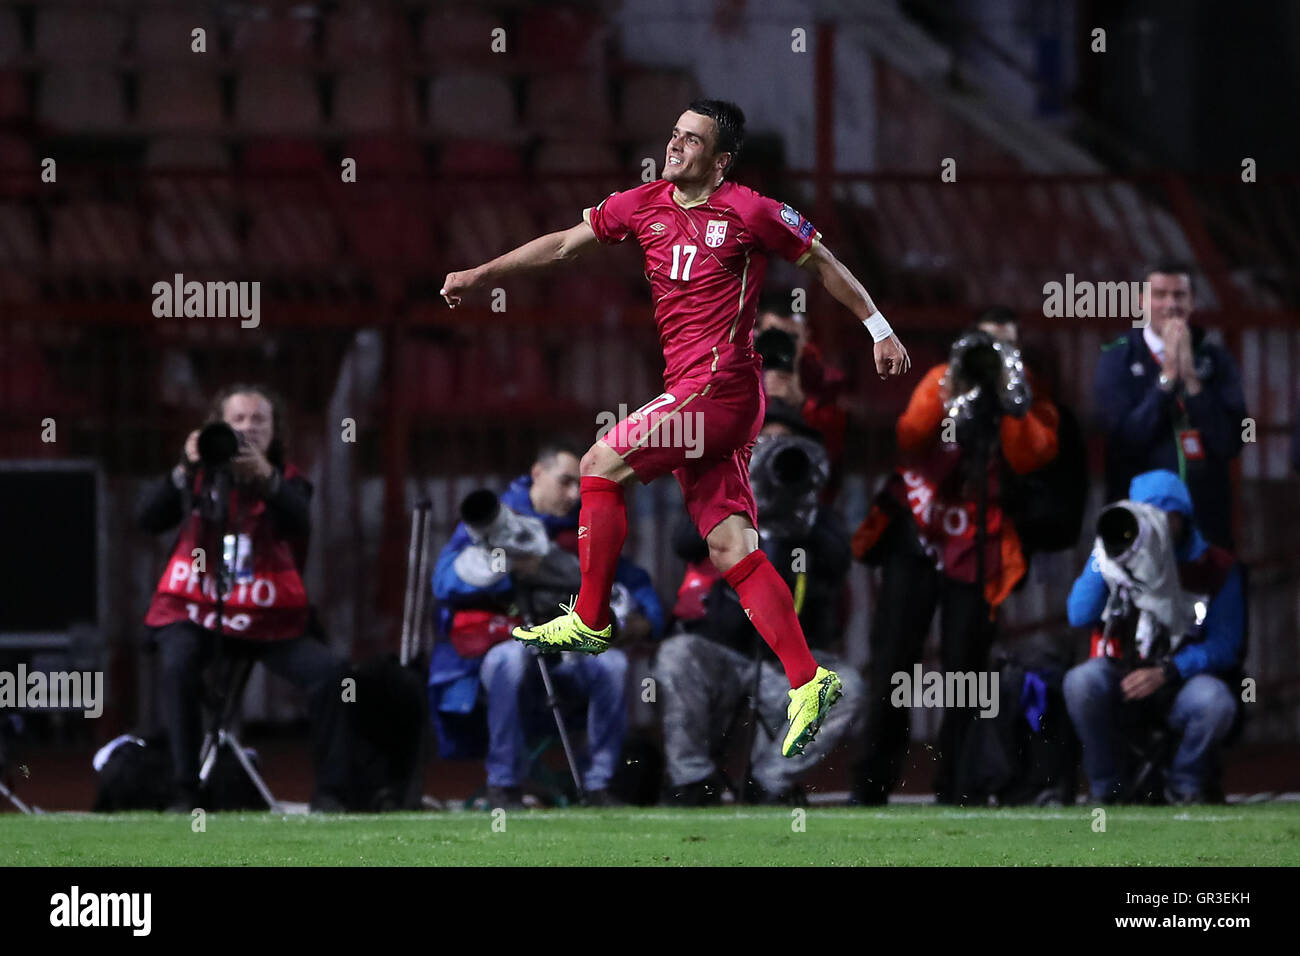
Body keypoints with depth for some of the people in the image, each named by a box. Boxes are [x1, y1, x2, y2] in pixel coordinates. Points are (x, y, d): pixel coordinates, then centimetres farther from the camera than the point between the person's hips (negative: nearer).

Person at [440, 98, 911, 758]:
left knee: (602, 465, -8)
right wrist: (481, 275, 17)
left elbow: (821, 263, 6)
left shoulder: (750, 213, -5)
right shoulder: (644, 205, 13)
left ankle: (590, 621, 3)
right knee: (731, 549, 0)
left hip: (719, 381, -7)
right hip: (690, 391, 7)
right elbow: (565, 243, 20)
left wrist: (880, 331, 9)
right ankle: (806, 682, -2)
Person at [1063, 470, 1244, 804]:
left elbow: (1224, 647, -5)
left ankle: (1185, 785, -4)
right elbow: (1080, 617, -8)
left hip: (1183, 681, -1)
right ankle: (1110, 787, -12)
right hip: (1120, 672, 1)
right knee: (1081, 683, -33)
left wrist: (1166, 673, -20)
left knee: (1216, 702, -35)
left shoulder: (1216, 566, 0)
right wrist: (1105, 560, -16)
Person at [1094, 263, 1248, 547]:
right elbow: (1124, 438, -11)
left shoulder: (1215, 359, 6)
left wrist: (1191, 378, -12)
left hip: (1207, 520, 2)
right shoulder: (1117, 359, 1)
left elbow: (1231, 442, -5)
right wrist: (1167, 377, -14)